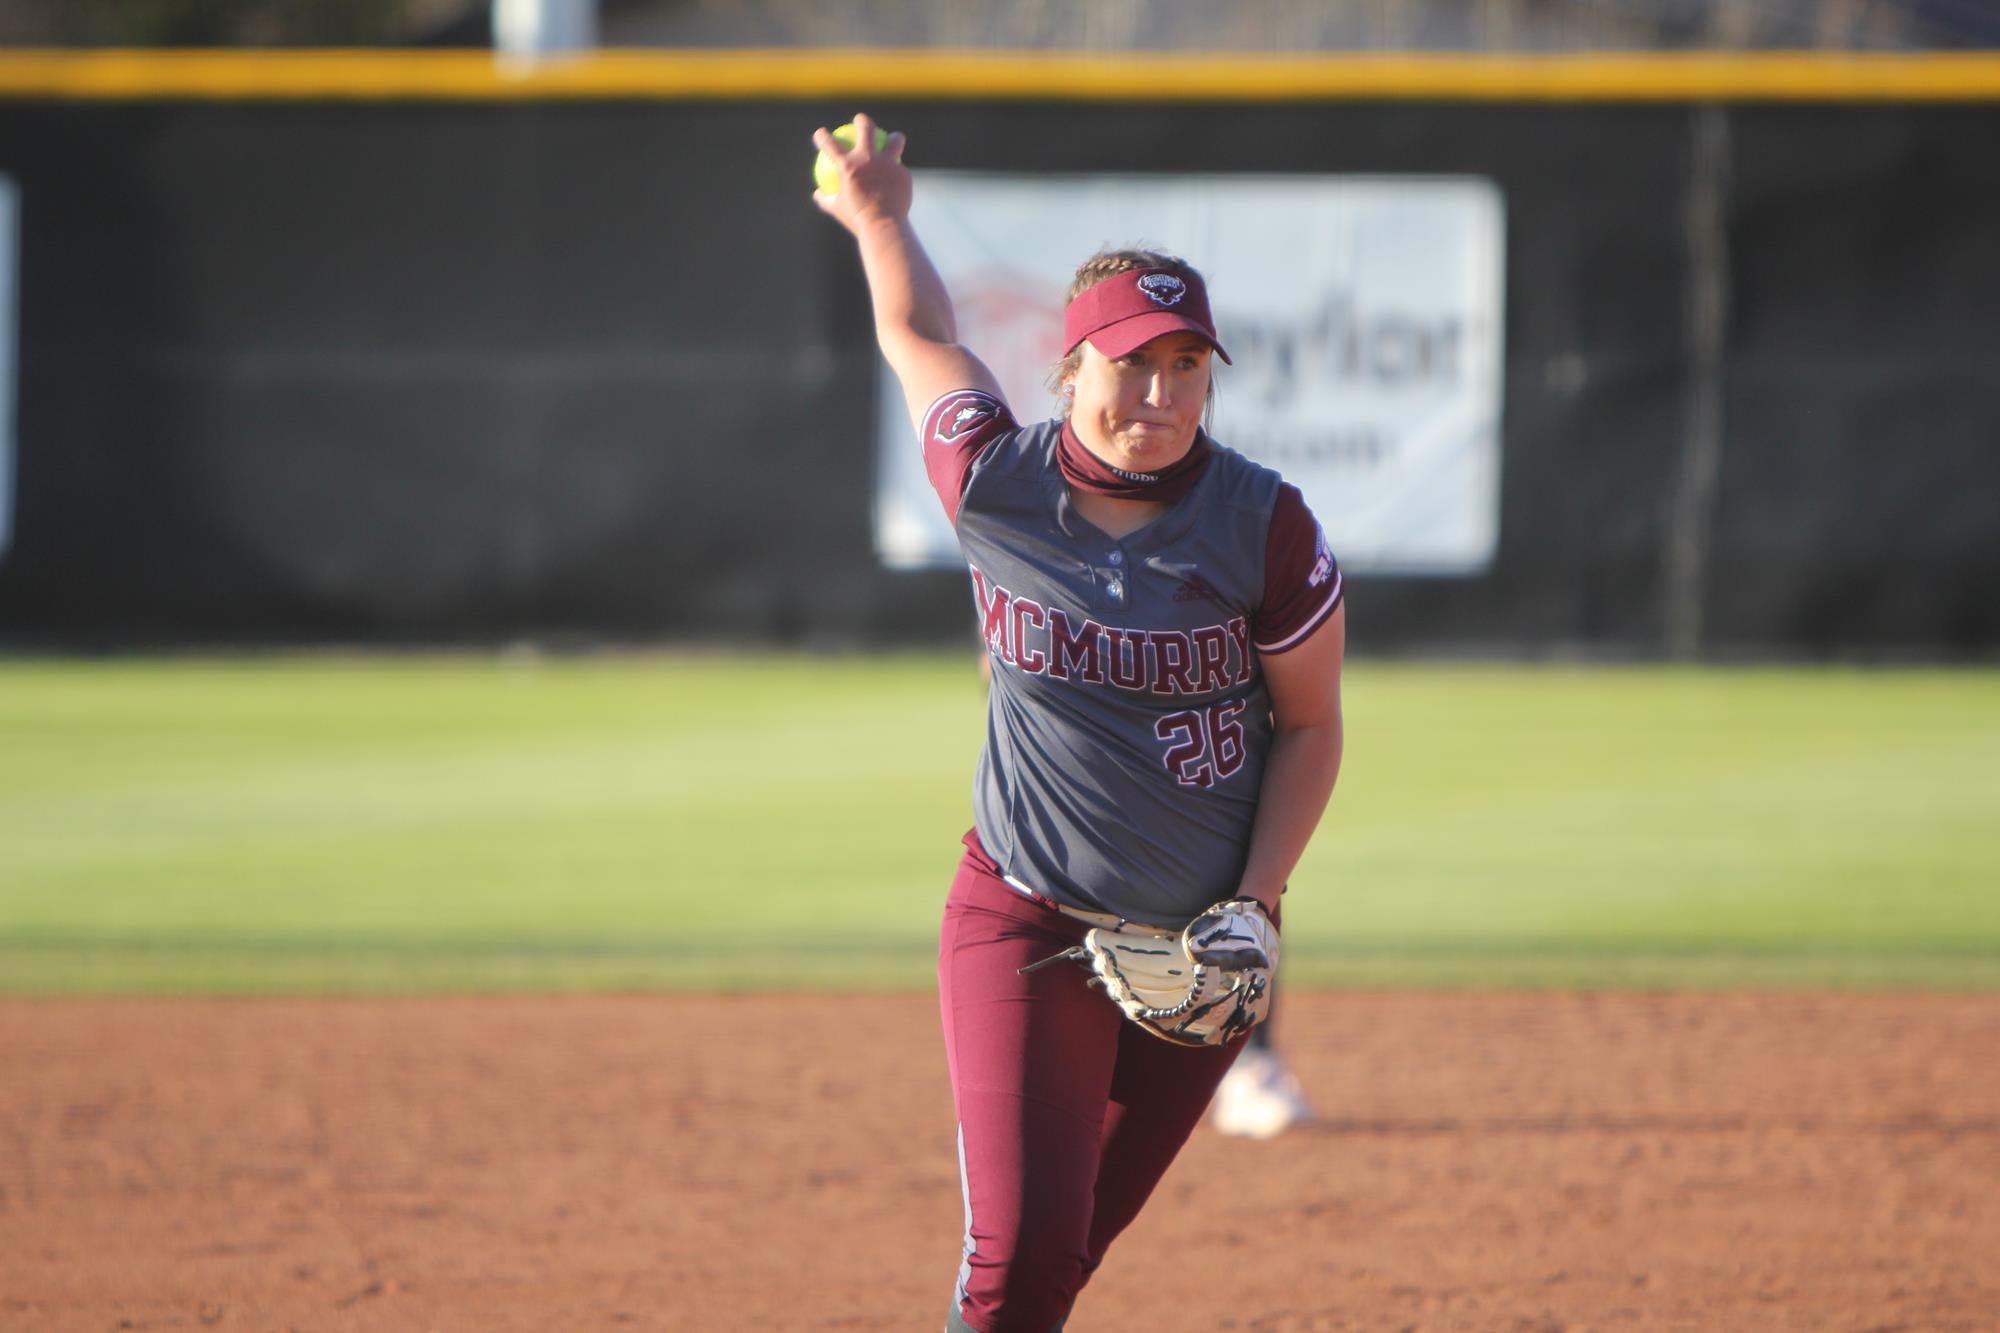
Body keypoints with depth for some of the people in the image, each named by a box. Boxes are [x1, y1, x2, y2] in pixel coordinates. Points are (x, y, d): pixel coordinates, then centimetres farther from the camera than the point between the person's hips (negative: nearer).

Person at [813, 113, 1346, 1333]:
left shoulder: (1265, 526, -10)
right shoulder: (996, 486, -8)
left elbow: (1311, 725, 0)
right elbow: (924, 342, 14)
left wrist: (1256, 908, -8)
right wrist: (882, 222, 24)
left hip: (1200, 946, 1)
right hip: (1026, 928, -1)